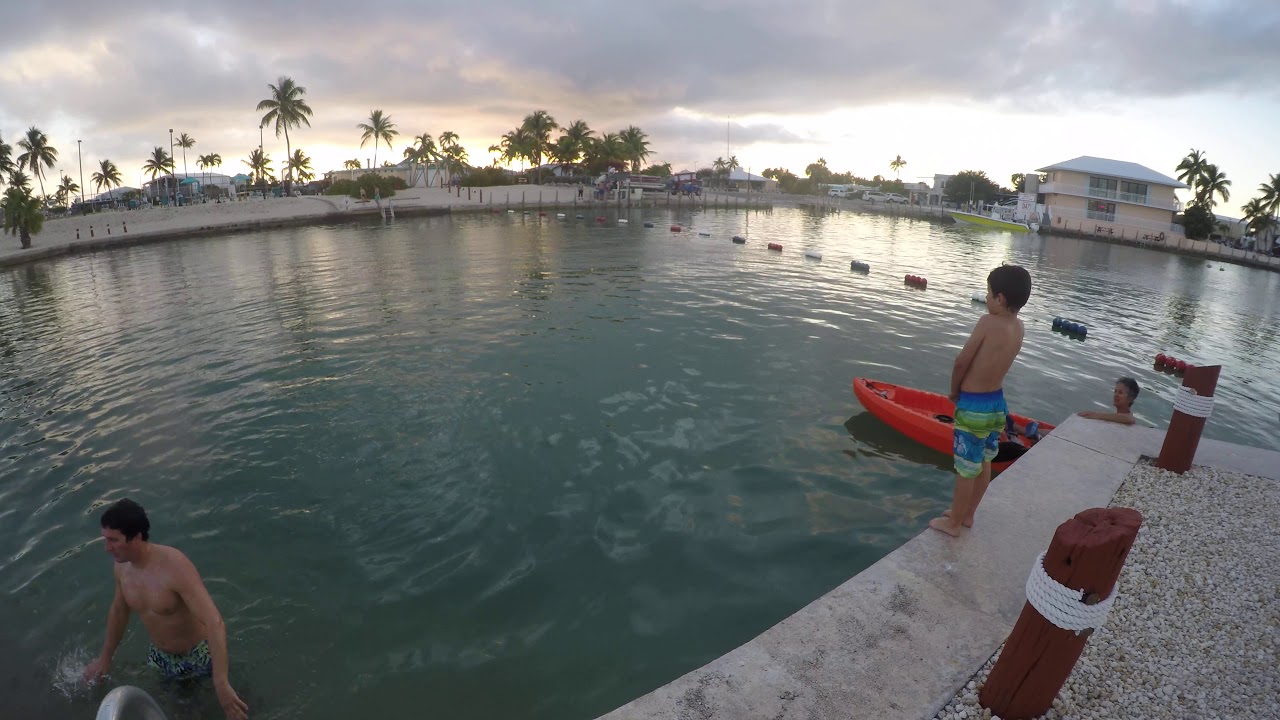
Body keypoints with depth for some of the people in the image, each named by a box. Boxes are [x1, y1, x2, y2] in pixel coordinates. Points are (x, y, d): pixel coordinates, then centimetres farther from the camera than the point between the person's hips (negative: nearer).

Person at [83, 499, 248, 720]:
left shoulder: (175, 567, -36)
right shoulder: (122, 566, -13)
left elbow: (215, 623, -42)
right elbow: (119, 611, 10)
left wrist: (221, 685, -48)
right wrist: (105, 657, 20)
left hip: (199, 654, -6)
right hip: (161, 656, 6)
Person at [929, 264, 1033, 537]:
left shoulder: (988, 322, -22)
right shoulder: (1018, 326, 0)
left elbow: (961, 362, -16)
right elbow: (991, 361, 4)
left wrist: (954, 391, 1)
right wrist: (964, 391, 4)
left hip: (974, 407, -8)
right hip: (997, 404, 8)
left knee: (966, 468, 6)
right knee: (983, 464, 20)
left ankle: (953, 523, 21)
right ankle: (967, 515, 37)